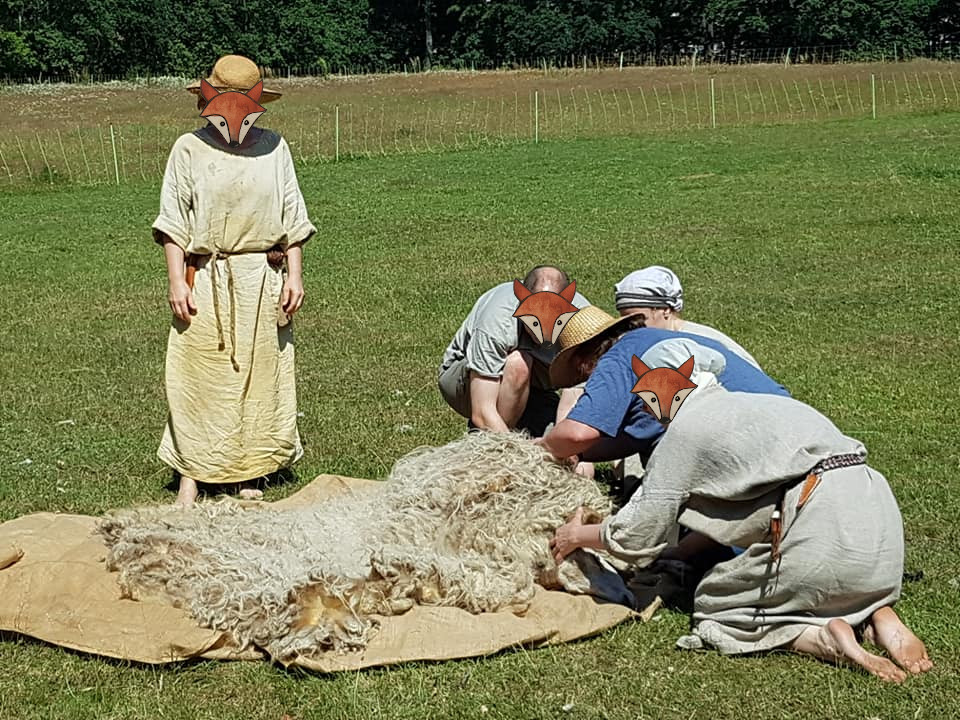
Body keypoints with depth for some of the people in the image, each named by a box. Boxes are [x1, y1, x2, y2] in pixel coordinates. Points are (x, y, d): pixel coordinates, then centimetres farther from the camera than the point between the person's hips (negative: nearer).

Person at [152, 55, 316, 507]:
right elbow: (173, 221, 0)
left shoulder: (274, 147, 6)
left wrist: (295, 275, 2)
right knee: (199, 377, -1)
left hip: (263, 281, 2)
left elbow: (292, 218, 9)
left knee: (260, 377, 5)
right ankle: (191, 477, 7)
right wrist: (176, 281, -6)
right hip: (206, 282, -2)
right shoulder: (190, 148, 0)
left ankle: (249, 475, 16)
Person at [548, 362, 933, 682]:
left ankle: (823, 638, -10)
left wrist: (579, 535, 25)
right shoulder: (752, 405, 30)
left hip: (825, 529, -8)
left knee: (713, 606, 11)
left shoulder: (685, 430, 4)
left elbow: (635, 535, 6)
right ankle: (877, 617, 6)